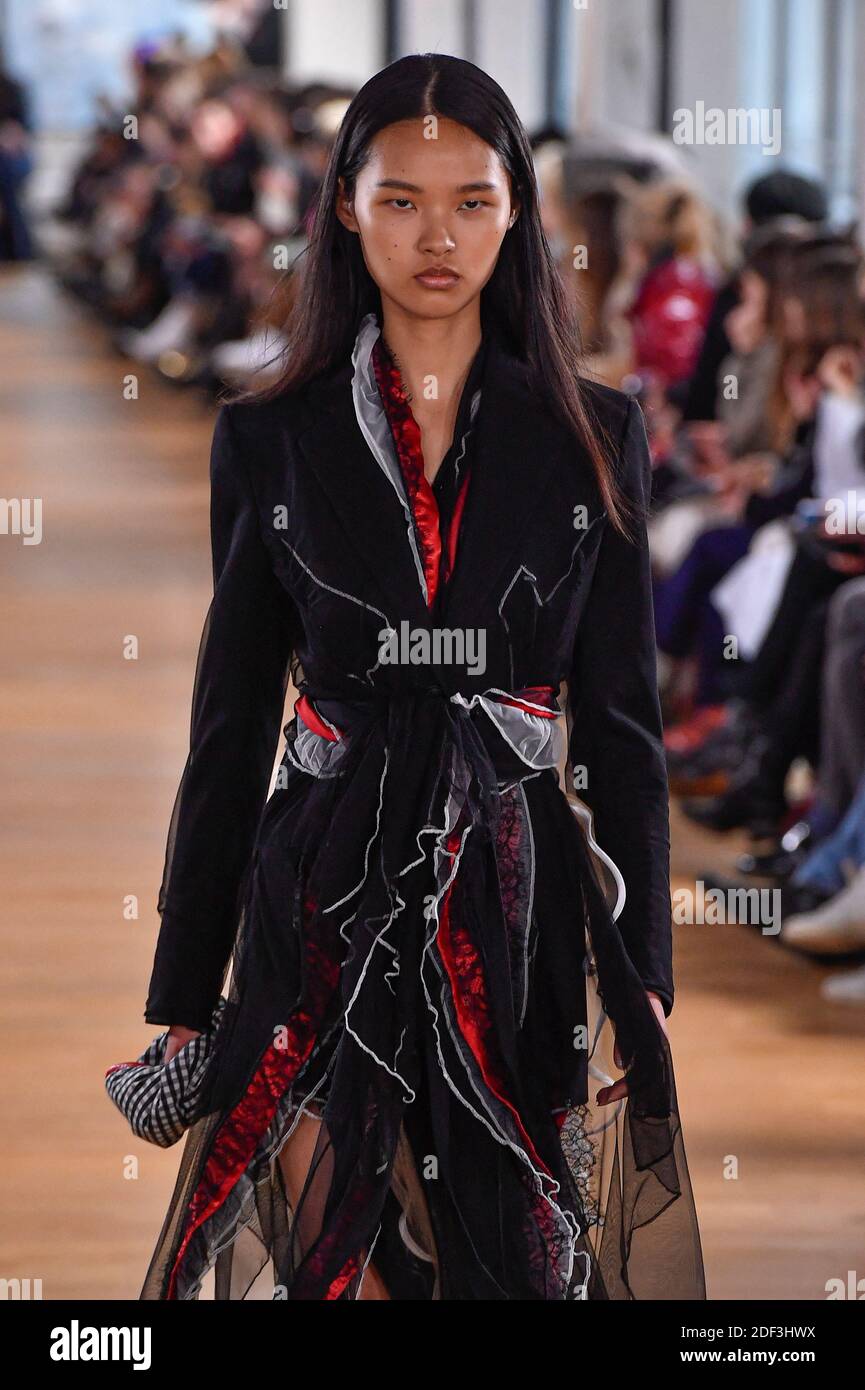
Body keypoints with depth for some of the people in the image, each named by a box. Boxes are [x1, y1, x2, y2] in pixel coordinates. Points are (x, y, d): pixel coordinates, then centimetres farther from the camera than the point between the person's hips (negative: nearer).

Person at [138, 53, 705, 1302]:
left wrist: (644, 977, 1)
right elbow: (230, 727, 5)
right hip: (326, 903, 0)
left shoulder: (592, 436, 4)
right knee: (335, 1259, -1)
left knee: (528, 1250, 2)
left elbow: (623, 723, 5)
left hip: (524, 900, 0)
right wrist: (184, 996, 4)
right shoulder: (272, 439, 3)